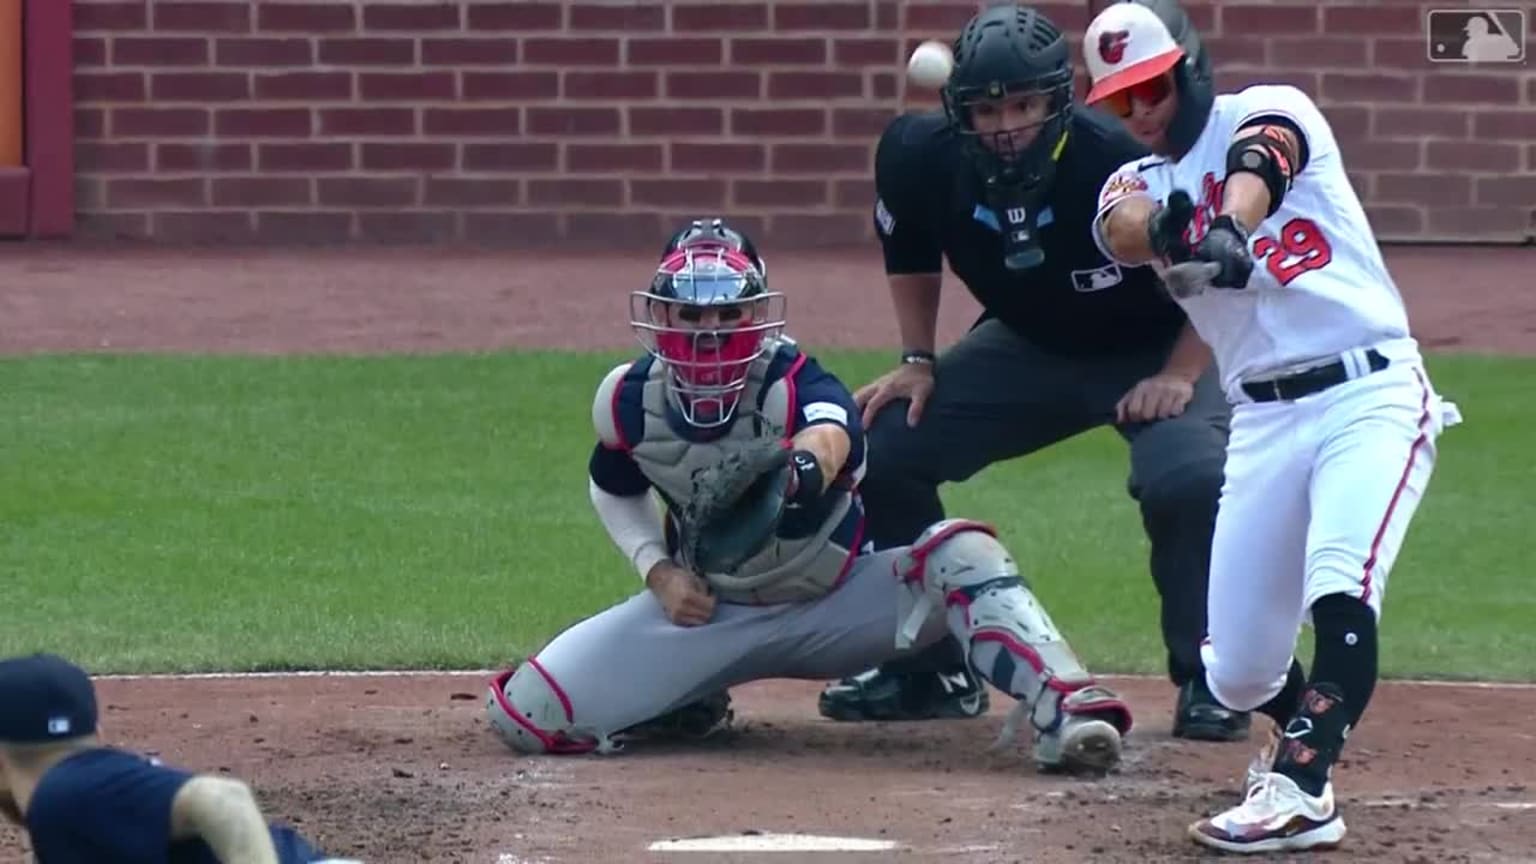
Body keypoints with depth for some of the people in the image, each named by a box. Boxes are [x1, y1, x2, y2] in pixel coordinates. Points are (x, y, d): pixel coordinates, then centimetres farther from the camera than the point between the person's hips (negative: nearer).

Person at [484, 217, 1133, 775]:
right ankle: (683, 690, 13)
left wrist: (811, 460, -78)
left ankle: (1064, 710, -41)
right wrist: (658, 570, -9)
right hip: (705, 610, 3)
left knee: (959, 551, -31)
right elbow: (615, 492, 9)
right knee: (522, 713, -15)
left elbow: (831, 429, -54)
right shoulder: (632, 400, -14)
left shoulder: (794, 384, -27)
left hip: (833, 604, -2)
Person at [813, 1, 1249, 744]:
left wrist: (1180, 376, -23)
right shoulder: (920, 158, -20)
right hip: (1024, 348, 5)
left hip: (1153, 350, -5)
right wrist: (918, 362, 0)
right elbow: (910, 255, 5)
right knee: (880, 449, -6)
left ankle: (1207, 684, -12)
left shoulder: (1123, 162, -33)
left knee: (1188, 480, -33)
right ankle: (931, 669, 10)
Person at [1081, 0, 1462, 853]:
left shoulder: (1270, 111, 2)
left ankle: (1301, 789, -32)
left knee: (1340, 591, -29)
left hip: (1371, 396, -5)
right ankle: (1306, 726, 37)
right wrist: (1165, 230, -41)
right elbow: (1123, 232, -16)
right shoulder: (1136, 182, 10)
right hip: (1263, 422, 5)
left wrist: (1231, 227, -47)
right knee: (1237, 672, 4)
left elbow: (1258, 166, -23)